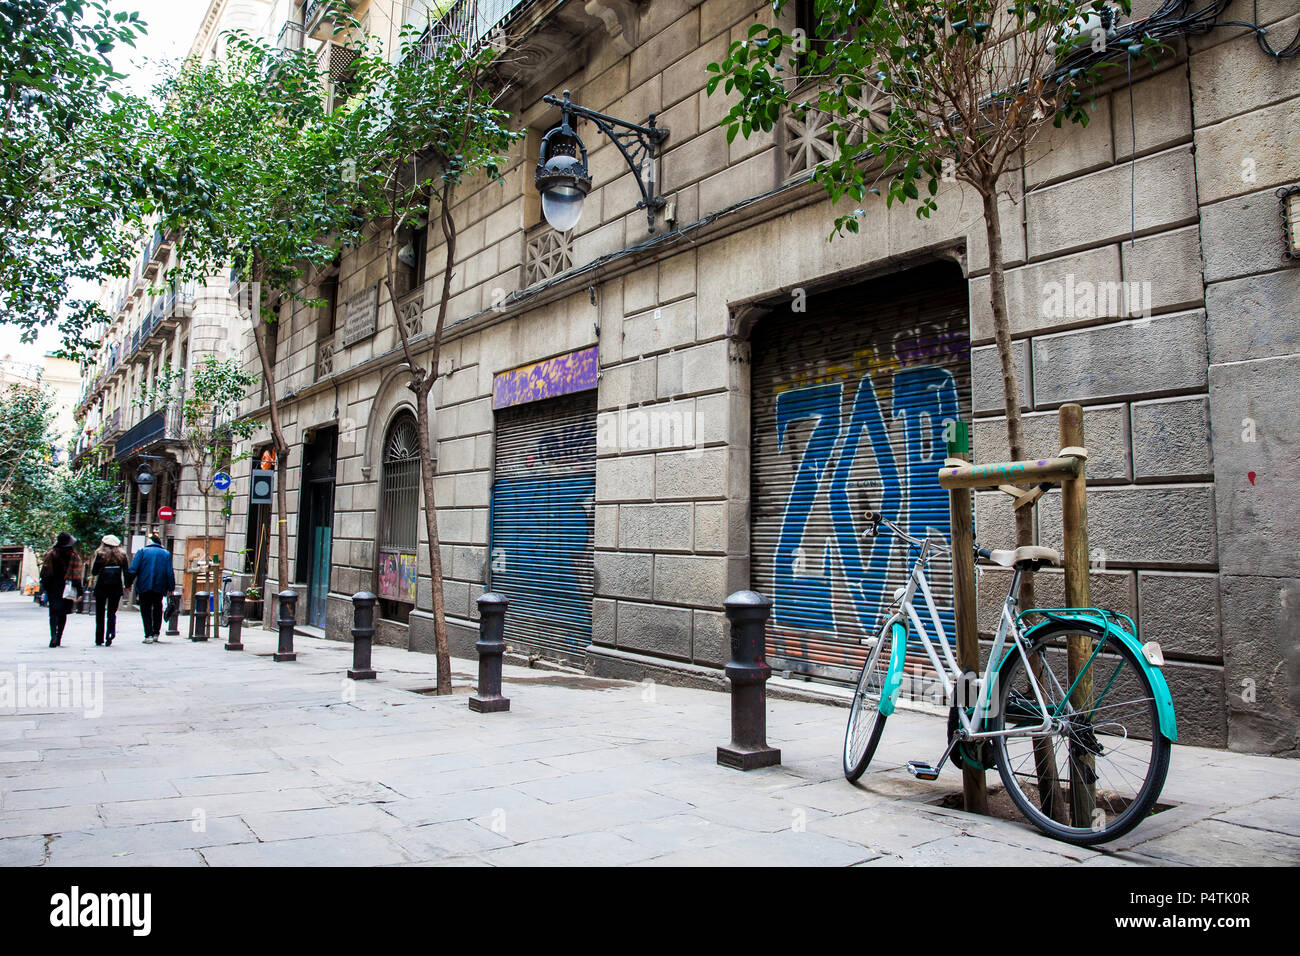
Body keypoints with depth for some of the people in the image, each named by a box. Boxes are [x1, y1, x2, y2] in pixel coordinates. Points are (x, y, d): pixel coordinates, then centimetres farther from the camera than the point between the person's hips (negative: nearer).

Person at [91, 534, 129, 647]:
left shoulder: (100, 555, -5)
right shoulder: (122, 555, 1)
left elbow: (94, 572, -2)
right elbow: (126, 572, 1)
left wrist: (94, 561, 14)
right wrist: (126, 585, 10)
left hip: (101, 587, -1)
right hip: (116, 587, 1)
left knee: (100, 613, 9)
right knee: (112, 612, 9)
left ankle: (99, 639, 11)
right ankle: (110, 633, -13)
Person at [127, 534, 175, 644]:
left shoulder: (142, 551, 1)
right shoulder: (166, 553, 6)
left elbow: (132, 570, -6)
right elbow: (170, 572, 1)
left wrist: (128, 584, 0)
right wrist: (171, 587, 5)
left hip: (144, 587, -2)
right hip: (159, 587, 2)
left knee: (146, 610, 4)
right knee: (157, 609, 17)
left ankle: (149, 635, -4)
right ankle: (156, 633, 17)